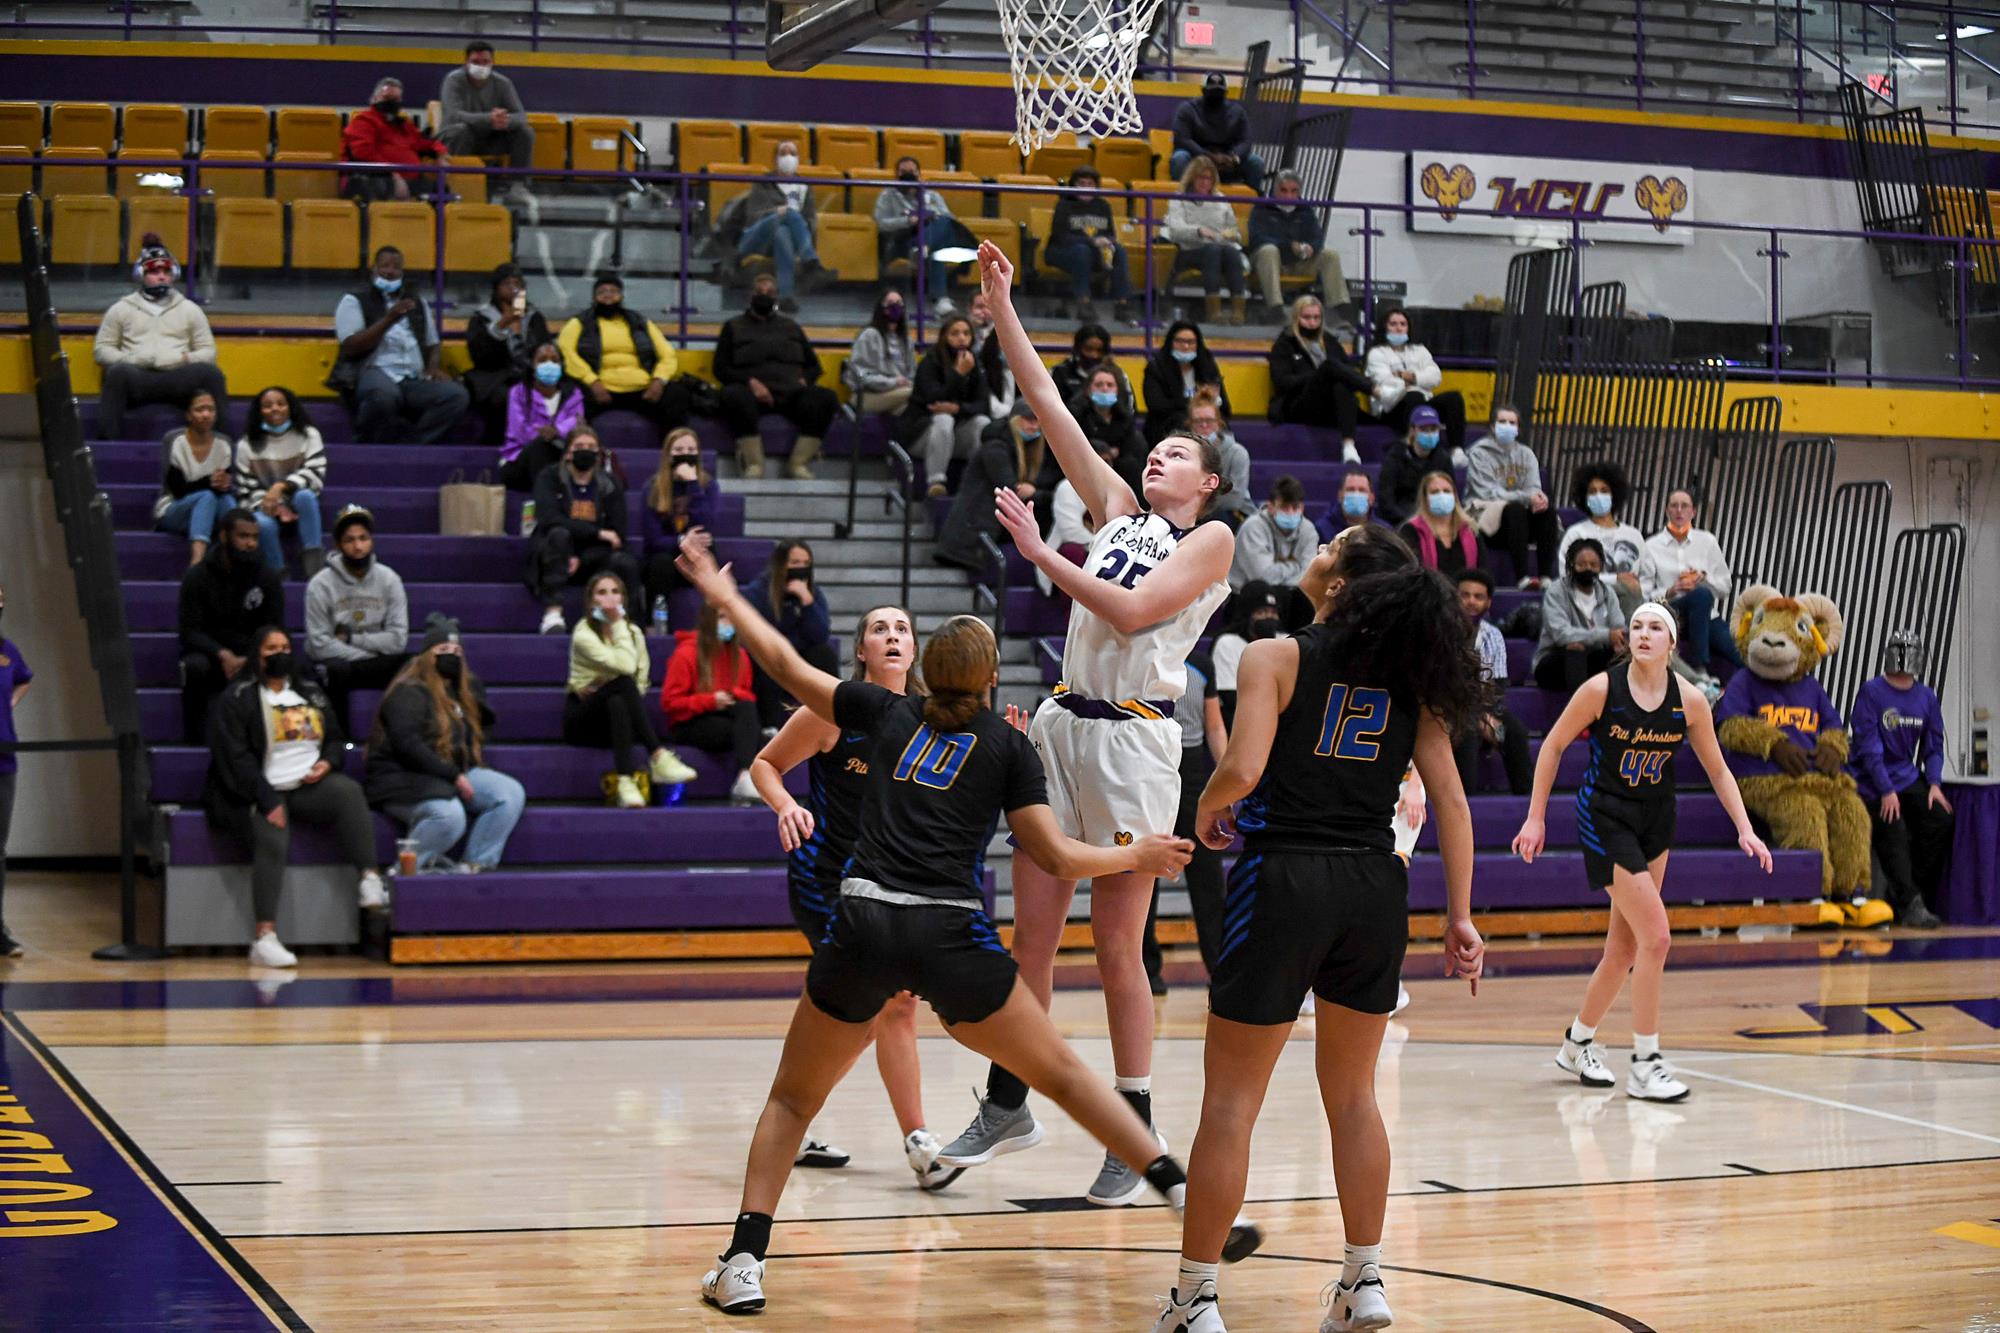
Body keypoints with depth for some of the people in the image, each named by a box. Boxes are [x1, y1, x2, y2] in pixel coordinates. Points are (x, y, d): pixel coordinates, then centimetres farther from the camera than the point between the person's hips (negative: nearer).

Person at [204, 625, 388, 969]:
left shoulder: (310, 692, 19)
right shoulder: (236, 699, 1)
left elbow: (336, 738, 26)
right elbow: (235, 757, -9)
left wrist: (328, 762, 1)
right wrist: (268, 801, -19)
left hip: (309, 786, 4)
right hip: (257, 794, -4)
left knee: (349, 791, -27)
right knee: (273, 841, -33)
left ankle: (370, 882, -33)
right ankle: (265, 938, -36)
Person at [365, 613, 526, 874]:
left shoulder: (462, 692, 20)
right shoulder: (409, 692, -8)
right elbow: (406, 745, -20)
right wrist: (454, 776, -21)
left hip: (455, 775, 9)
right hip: (405, 781, -9)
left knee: (511, 793, -12)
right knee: (450, 815, -37)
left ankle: (474, 866, -14)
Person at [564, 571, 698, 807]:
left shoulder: (633, 632, 8)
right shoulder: (584, 634, -11)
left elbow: (642, 680, 1)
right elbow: (625, 666, -25)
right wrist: (618, 625, -18)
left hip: (617, 716, 4)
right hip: (582, 715, -4)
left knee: (618, 703, -35)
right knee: (624, 683, -34)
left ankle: (625, 781, -51)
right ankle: (657, 757, -45)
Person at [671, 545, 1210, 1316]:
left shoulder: (889, 712, 16)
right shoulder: (1009, 747, 11)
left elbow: (789, 668, 24)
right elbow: (1058, 856, 7)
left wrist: (726, 598, 37)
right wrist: (1135, 857, 22)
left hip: (862, 927, 1)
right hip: (951, 936, -1)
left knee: (792, 1099, 16)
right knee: (1062, 1073, 14)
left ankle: (743, 1265, 2)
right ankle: (1186, 1193, 7)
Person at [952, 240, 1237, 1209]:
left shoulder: (1211, 538, 0)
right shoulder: (1117, 510, 15)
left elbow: (1131, 612, -14)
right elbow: (1046, 404, 12)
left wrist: (1040, 553, -12)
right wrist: (1000, 306, 7)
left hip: (1132, 738, -6)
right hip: (1064, 722, 6)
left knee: (1117, 948, -3)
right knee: (1031, 931, 8)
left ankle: (1136, 1136, 7)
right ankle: (1008, 1104, 20)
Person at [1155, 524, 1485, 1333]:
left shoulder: (1278, 658, -5)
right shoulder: (1409, 676, 7)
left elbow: (1242, 768, -18)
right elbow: (1450, 802, 4)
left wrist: (1207, 812, 4)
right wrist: (1460, 917, 8)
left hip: (1284, 879, -4)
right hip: (1375, 886, 4)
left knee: (1230, 1100, 5)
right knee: (1353, 1093, 19)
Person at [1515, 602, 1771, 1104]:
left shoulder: (1689, 701, -6)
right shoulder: (1602, 688, -16)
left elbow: (1717, 769, 6)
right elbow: (1553, 746, -5)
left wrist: (1745, 829, -2)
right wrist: (1535, 818, -5)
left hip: (1655, 820, 5)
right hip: (1605, 818, -5)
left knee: (1625, 948, 9)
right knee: (1656, 936, -15)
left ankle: (1578, 1044, 30)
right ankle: (1645, 1065, -5)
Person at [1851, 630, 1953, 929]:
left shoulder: (1926, 697, 9)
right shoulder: (1871, 693, -8)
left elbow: (1933, 745, 13)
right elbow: (1868, 746, -13)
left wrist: (1934, 784, -3)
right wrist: (1887, 791, -18)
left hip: (1909, 778, 5)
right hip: (1873, 782, -5)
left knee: (1940, 820, -15)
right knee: (1893, 837, -19)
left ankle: (1900, 901, -7)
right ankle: (1911, 905, -21)